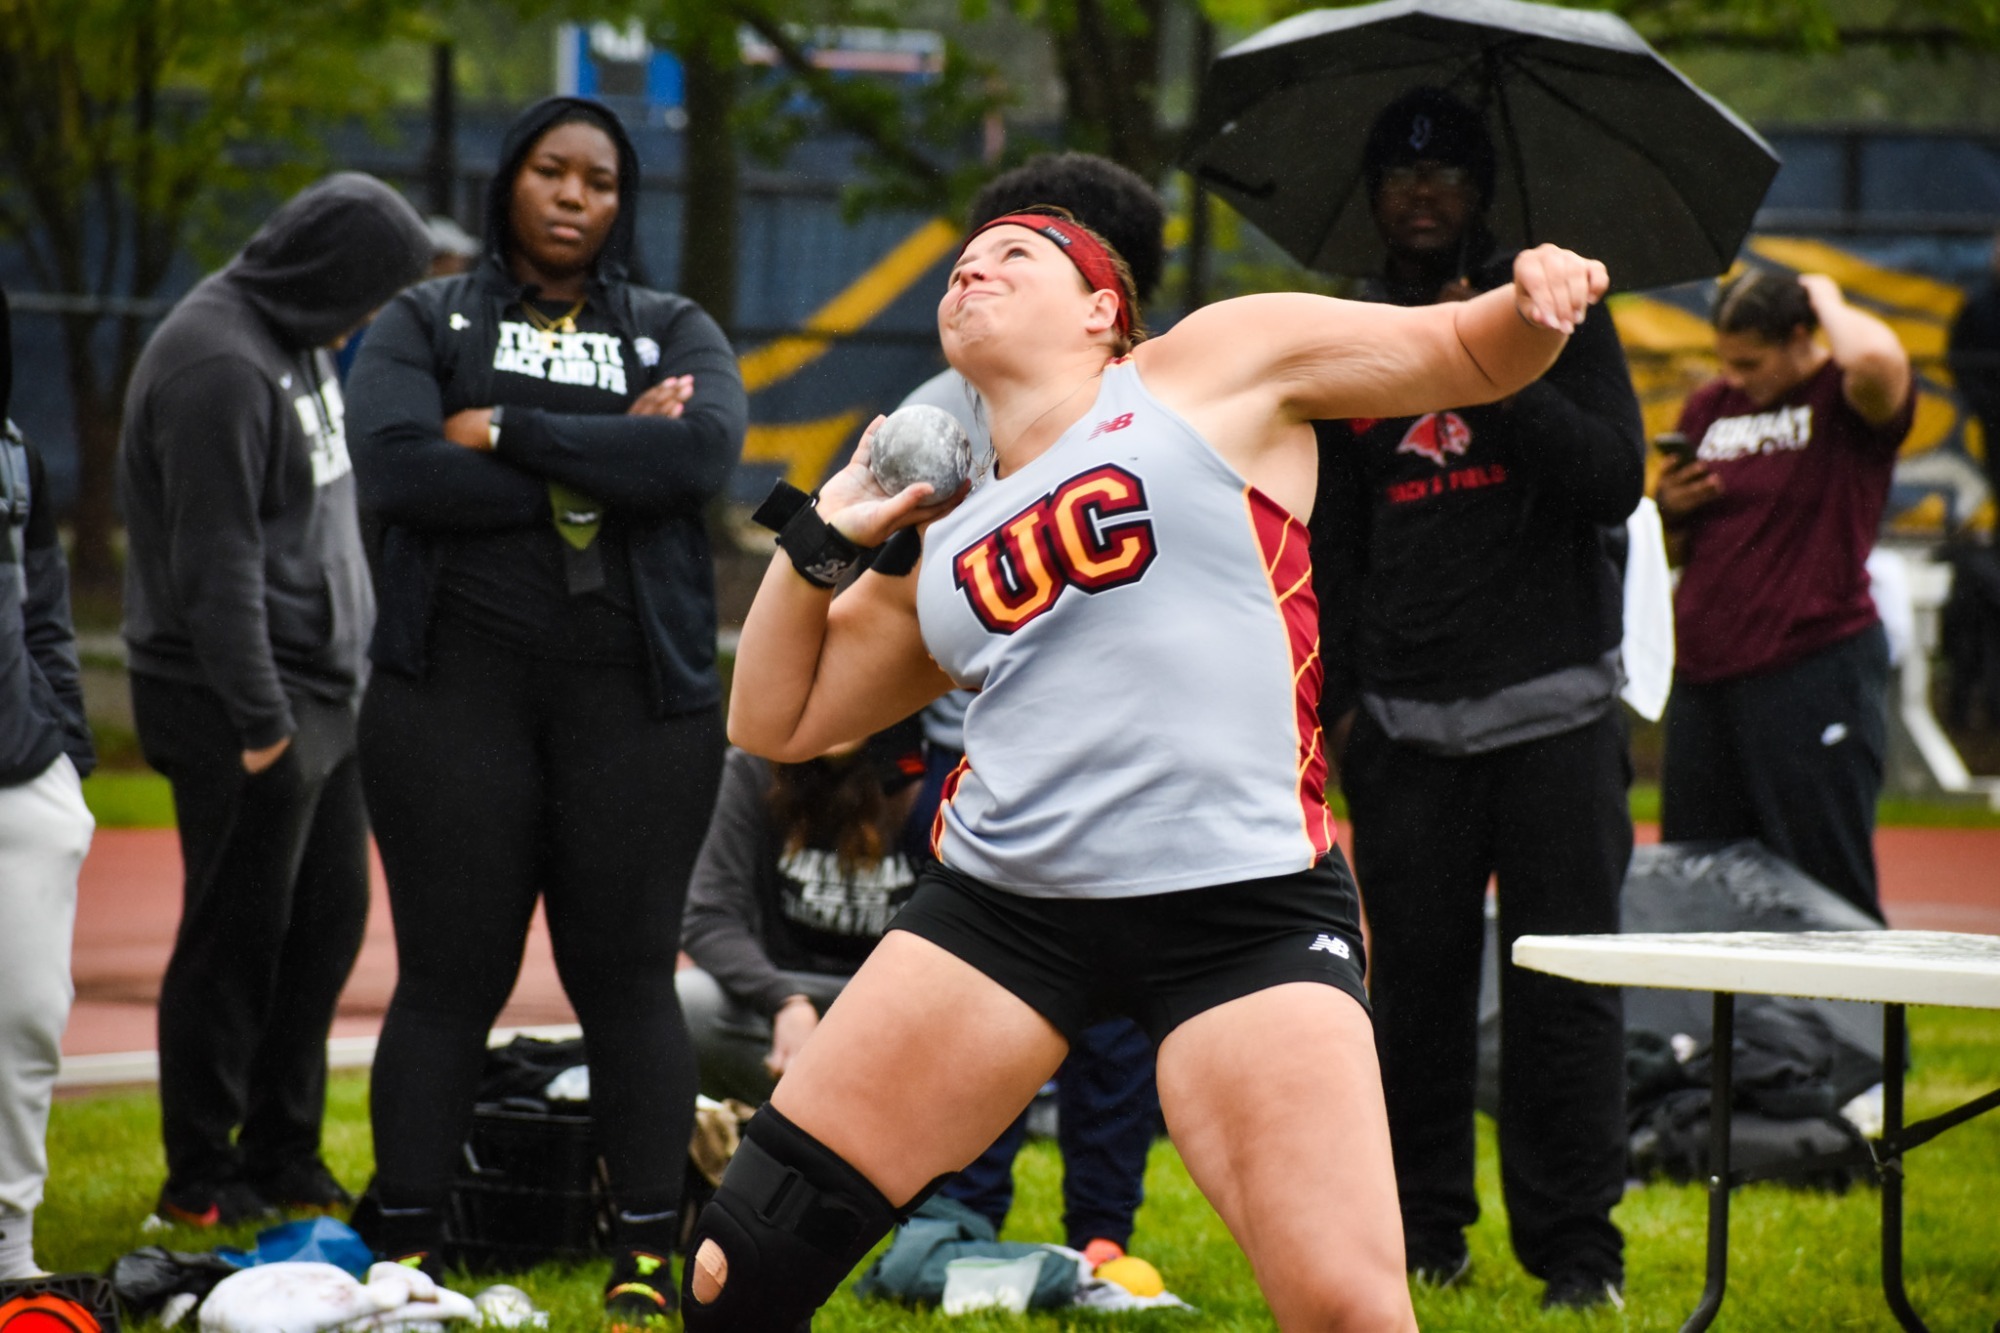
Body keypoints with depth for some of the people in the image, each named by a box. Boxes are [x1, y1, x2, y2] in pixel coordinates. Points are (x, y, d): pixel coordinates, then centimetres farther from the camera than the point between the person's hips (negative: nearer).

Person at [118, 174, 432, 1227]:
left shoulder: (296, 338, 12)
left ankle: (282, 1153, 23)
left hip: (321, 693, 10)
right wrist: (259, 721, -21)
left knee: (327, 920, 13)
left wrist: (347, 667, 18)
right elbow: (216, 566, -21)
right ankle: (201, 1180, 6)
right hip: (246, 705, -10)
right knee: (236, 939, -3)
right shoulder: (219, 366, -19)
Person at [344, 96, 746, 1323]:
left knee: (627, 975, 0)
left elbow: (703, 452, -12)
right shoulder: (427, 326, 8)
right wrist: (598, 471, -12)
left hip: (636, 695, 1)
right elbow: (394, 469, -12)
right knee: (449, 977, 0)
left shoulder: (675, 333, 11)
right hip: (457, 685, -1)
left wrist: (510, 432, -13)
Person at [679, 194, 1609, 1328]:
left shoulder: (1214, 364, 9)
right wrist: (824, 535, 18)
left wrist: (1538, 299, -12)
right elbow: (775, 719, 28)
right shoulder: (944, 544, 21)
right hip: (1002, 895, 5)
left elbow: (1475, 355, 10)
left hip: (1243, 900, -5)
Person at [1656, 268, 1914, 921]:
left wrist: (1827, 301, -11)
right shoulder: (1708, 408, 15)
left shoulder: (1845, 398, -4)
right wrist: (1669, 510, 1)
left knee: (1825, 891, -5)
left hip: (1813, 668, -7)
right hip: (1704, 672, 7)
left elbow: (1876, 359, -32)